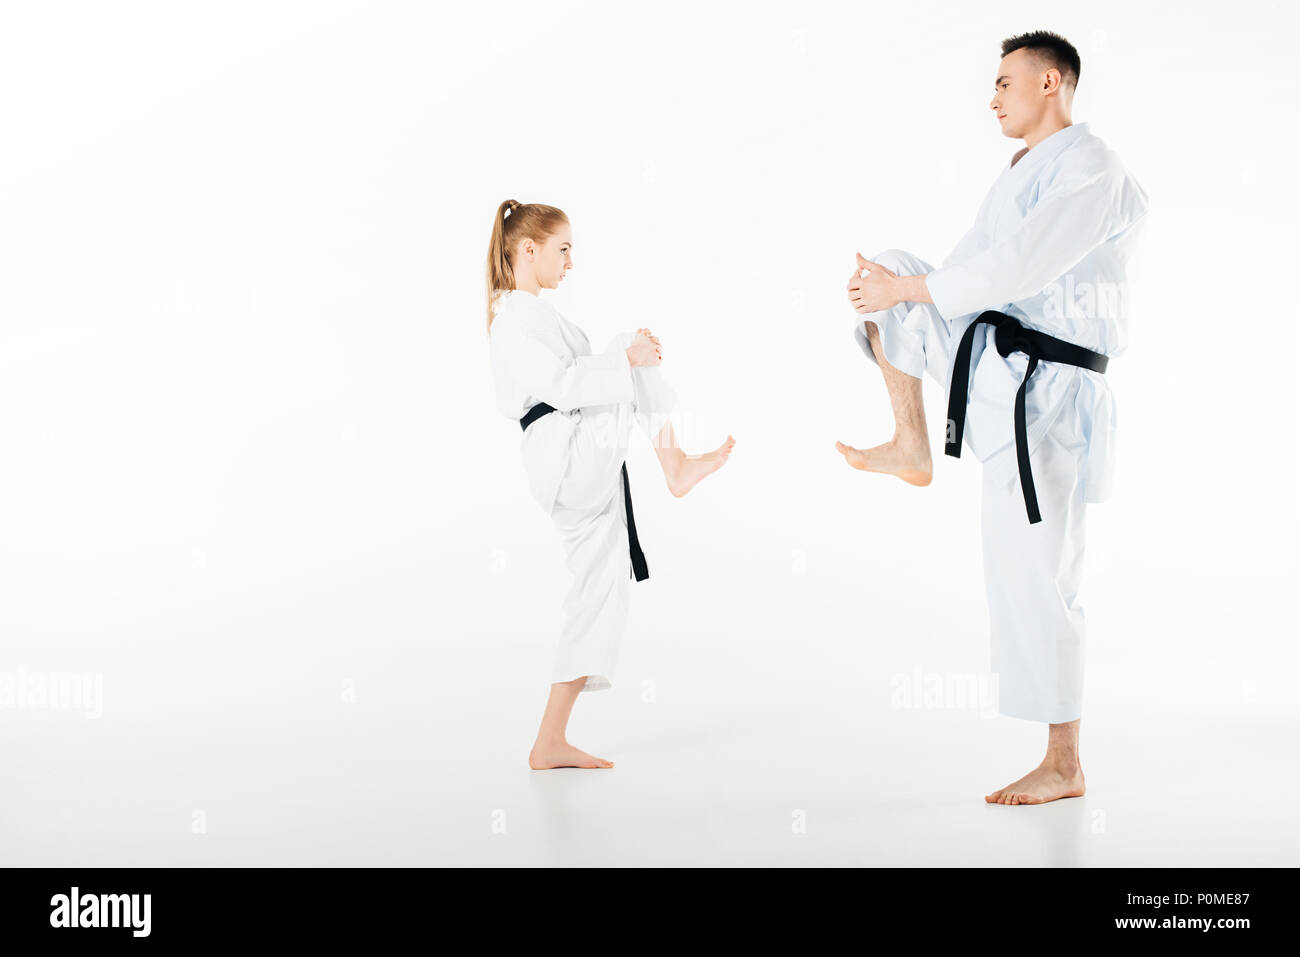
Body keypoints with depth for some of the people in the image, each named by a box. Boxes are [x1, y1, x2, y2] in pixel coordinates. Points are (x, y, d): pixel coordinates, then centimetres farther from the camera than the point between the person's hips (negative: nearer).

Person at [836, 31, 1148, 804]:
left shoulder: (1091, 170, -14)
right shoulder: (1023, 176, 17)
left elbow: (1017, 267, -24)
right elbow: (980, 270, 21)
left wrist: (906, 289, -17)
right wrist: (893, 284, 6)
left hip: (1040, 390, -9)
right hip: (992, 353, 9)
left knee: (1033, 573, -5)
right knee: (883, 274, 6)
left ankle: (1063, 766, 8)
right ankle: (913, 448, 8)